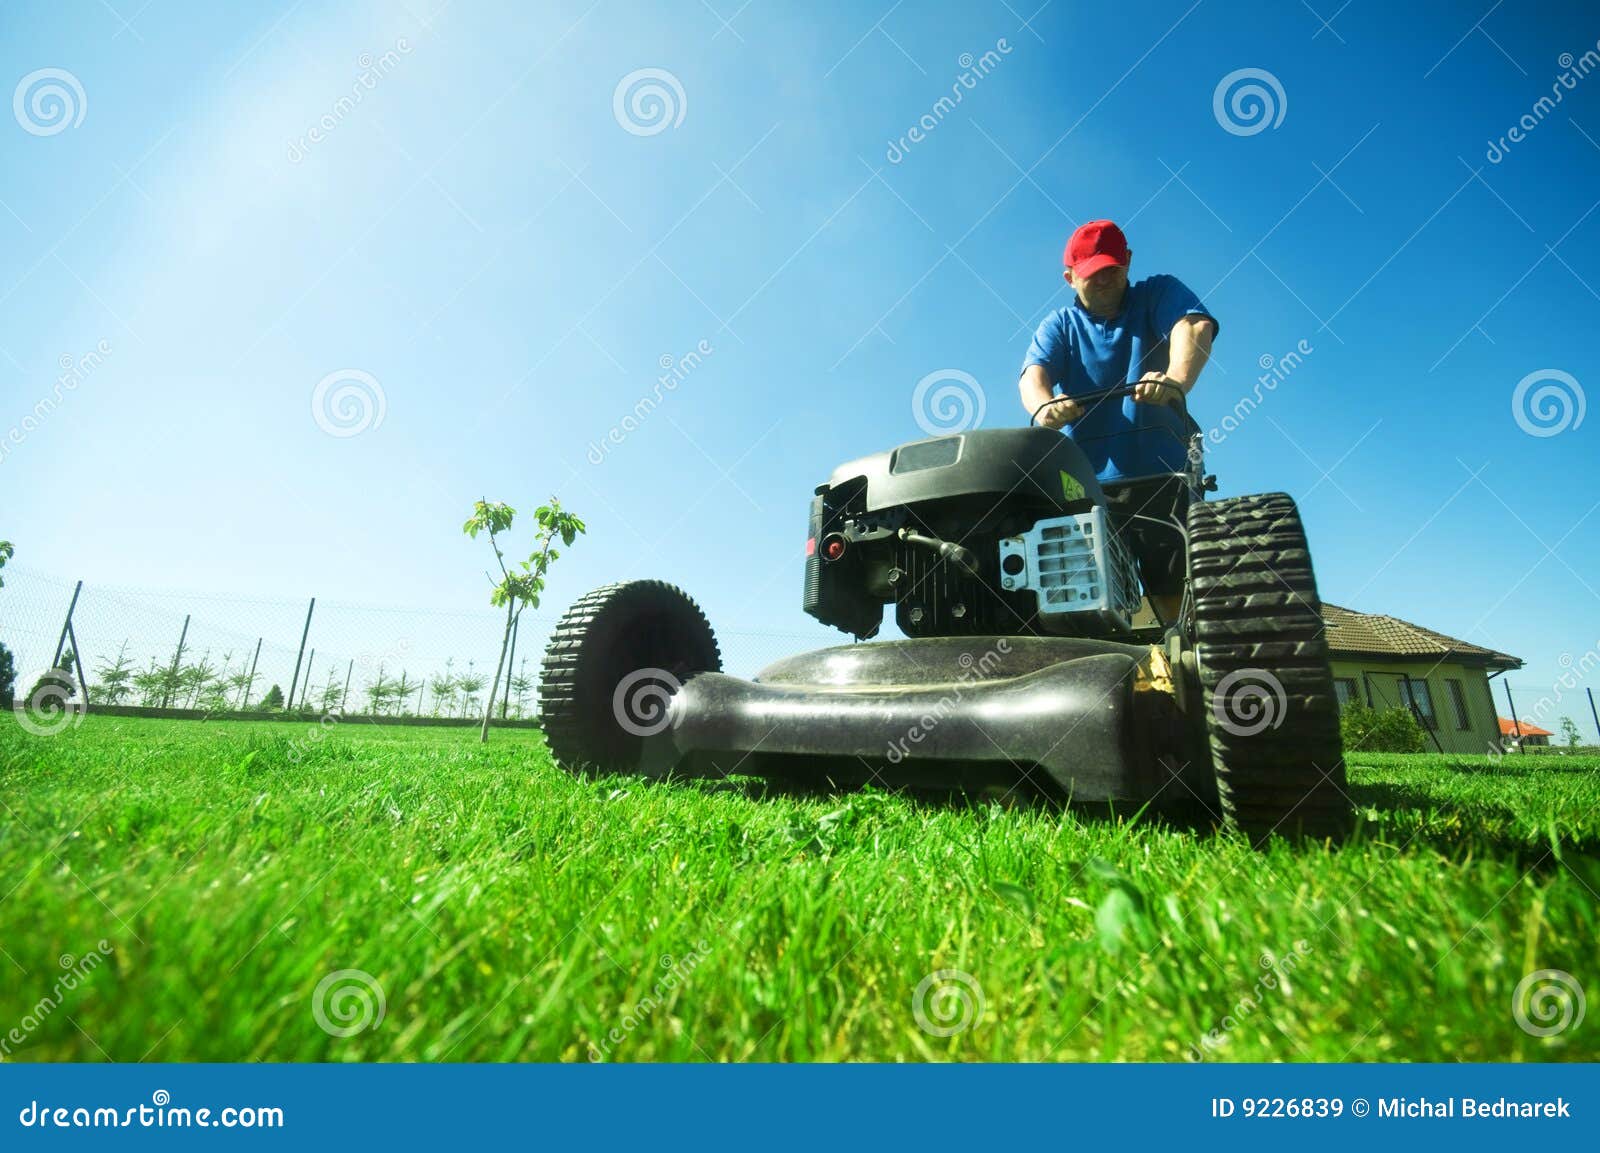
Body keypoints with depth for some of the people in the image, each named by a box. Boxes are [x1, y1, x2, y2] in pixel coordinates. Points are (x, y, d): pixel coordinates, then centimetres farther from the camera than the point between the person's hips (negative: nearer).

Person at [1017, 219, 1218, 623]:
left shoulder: (1158, 295, 13)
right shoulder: (1058, 327, 16)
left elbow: (1195, 325, -10)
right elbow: (1033, 376, -6)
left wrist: (1177, 378, -34)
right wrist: (1045, 405, -30)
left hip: (1161, 479, 0)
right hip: (1087, 487, 1)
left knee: (1178, 599, -5)